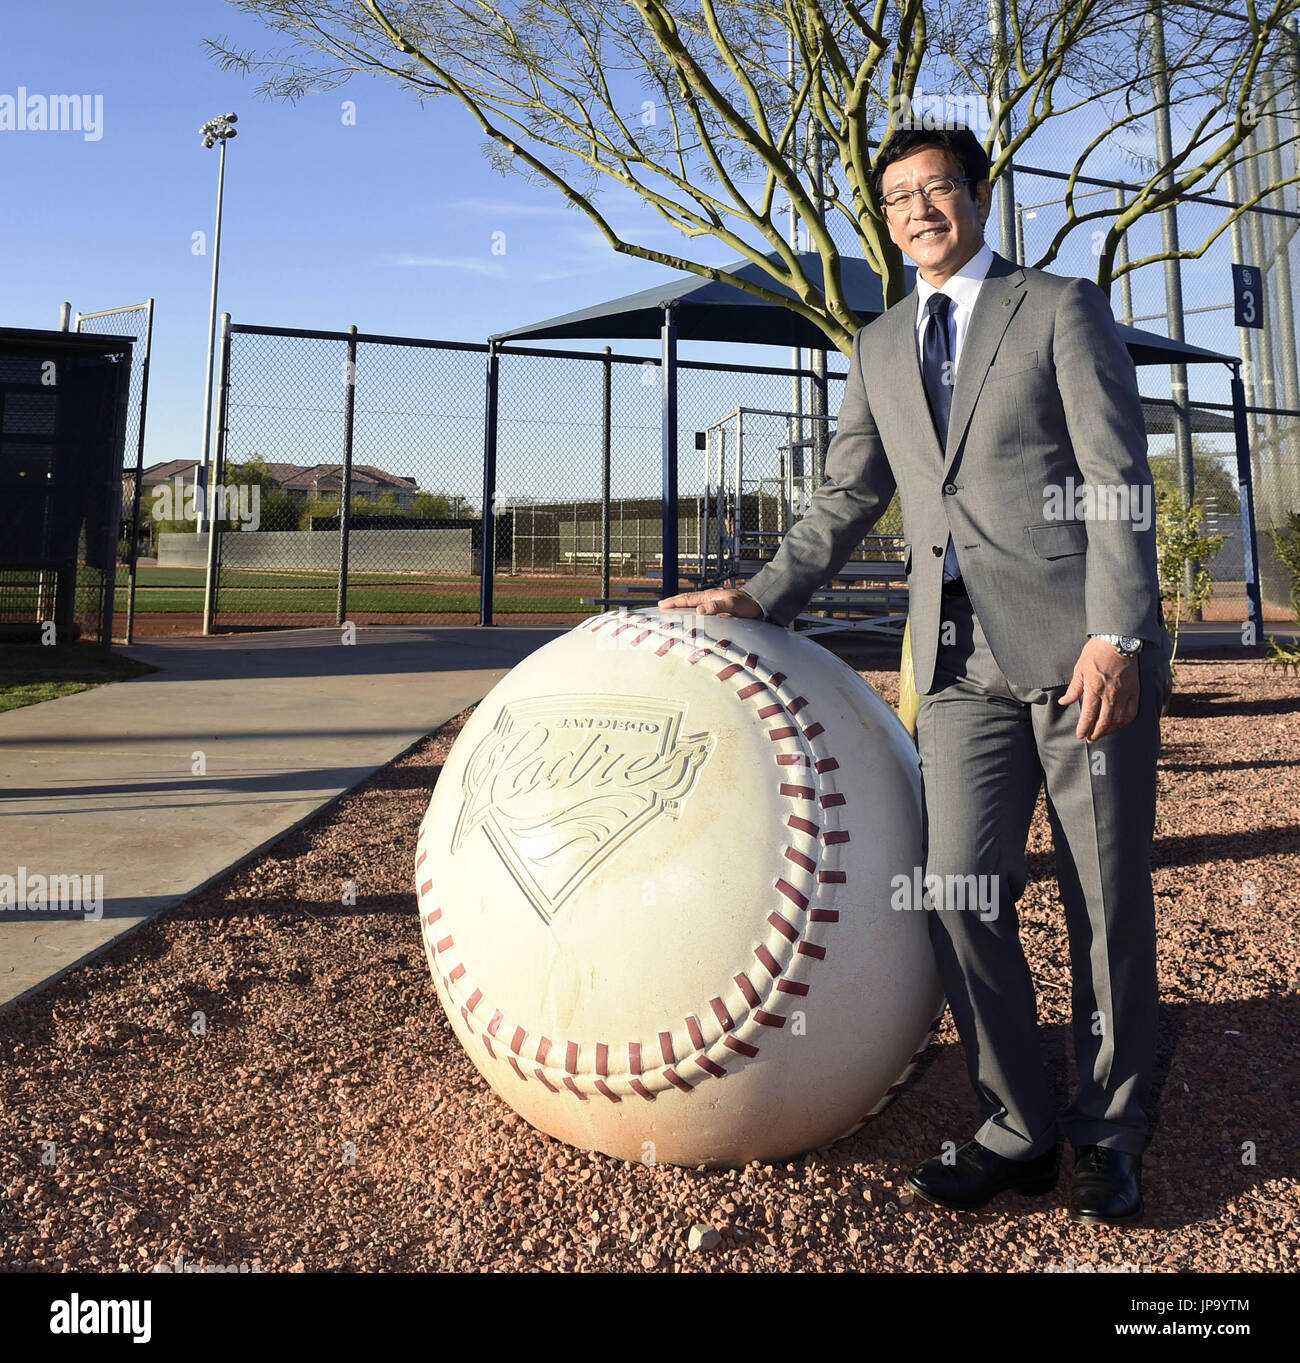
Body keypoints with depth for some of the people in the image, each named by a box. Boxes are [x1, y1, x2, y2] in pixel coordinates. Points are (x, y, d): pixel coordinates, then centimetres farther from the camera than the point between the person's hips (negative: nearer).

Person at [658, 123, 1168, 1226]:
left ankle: (1112, 1135, 23)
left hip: (1078, 642, -3)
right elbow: (847, 501, 21)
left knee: (1107, 899, 3)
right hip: (961, 658, 4)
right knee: (959, 891, -3)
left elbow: (1117, 481, -4)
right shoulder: (879, 348, 20)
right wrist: (760, 598, 11)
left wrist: (1117, 636, -14)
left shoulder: (1063, 309, 5)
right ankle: (1019, 1129, 15)